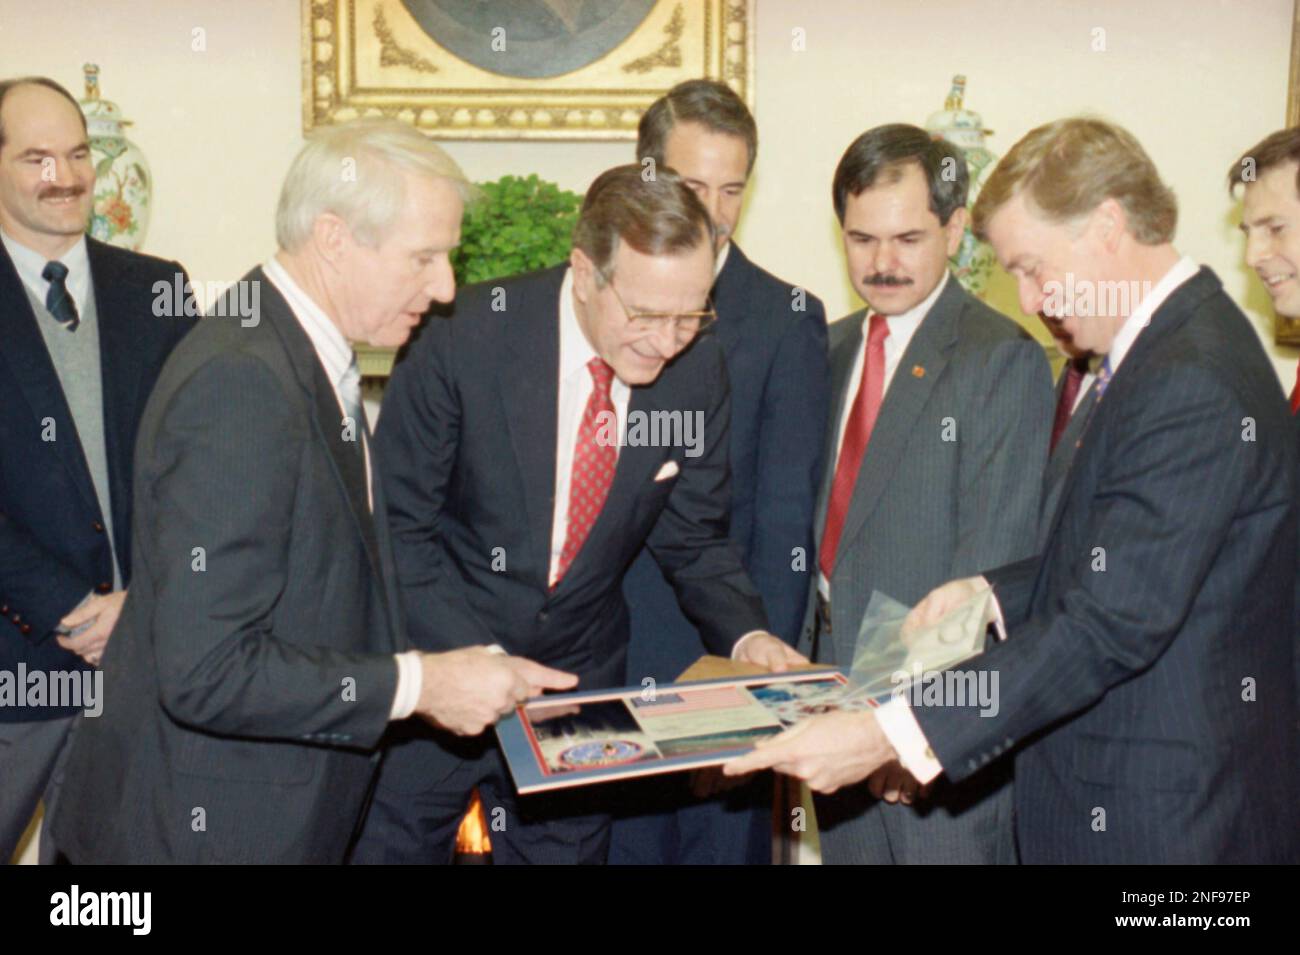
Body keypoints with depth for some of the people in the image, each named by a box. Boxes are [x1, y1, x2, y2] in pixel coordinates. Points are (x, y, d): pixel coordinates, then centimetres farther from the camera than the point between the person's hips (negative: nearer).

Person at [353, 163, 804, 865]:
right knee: (393, 845, 13)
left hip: (580, 680, 3)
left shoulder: (697, 368, -9)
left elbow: (693, 540, 3)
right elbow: (398, 527, -14)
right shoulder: (465, 340, -20)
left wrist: (746, 636, -16)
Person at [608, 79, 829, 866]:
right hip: (598, 671, 2)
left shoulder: (785, 317, -1)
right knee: (617, 844, 10)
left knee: (724, 843, 7)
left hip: (723, 662, -2)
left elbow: (788, 519, -4)